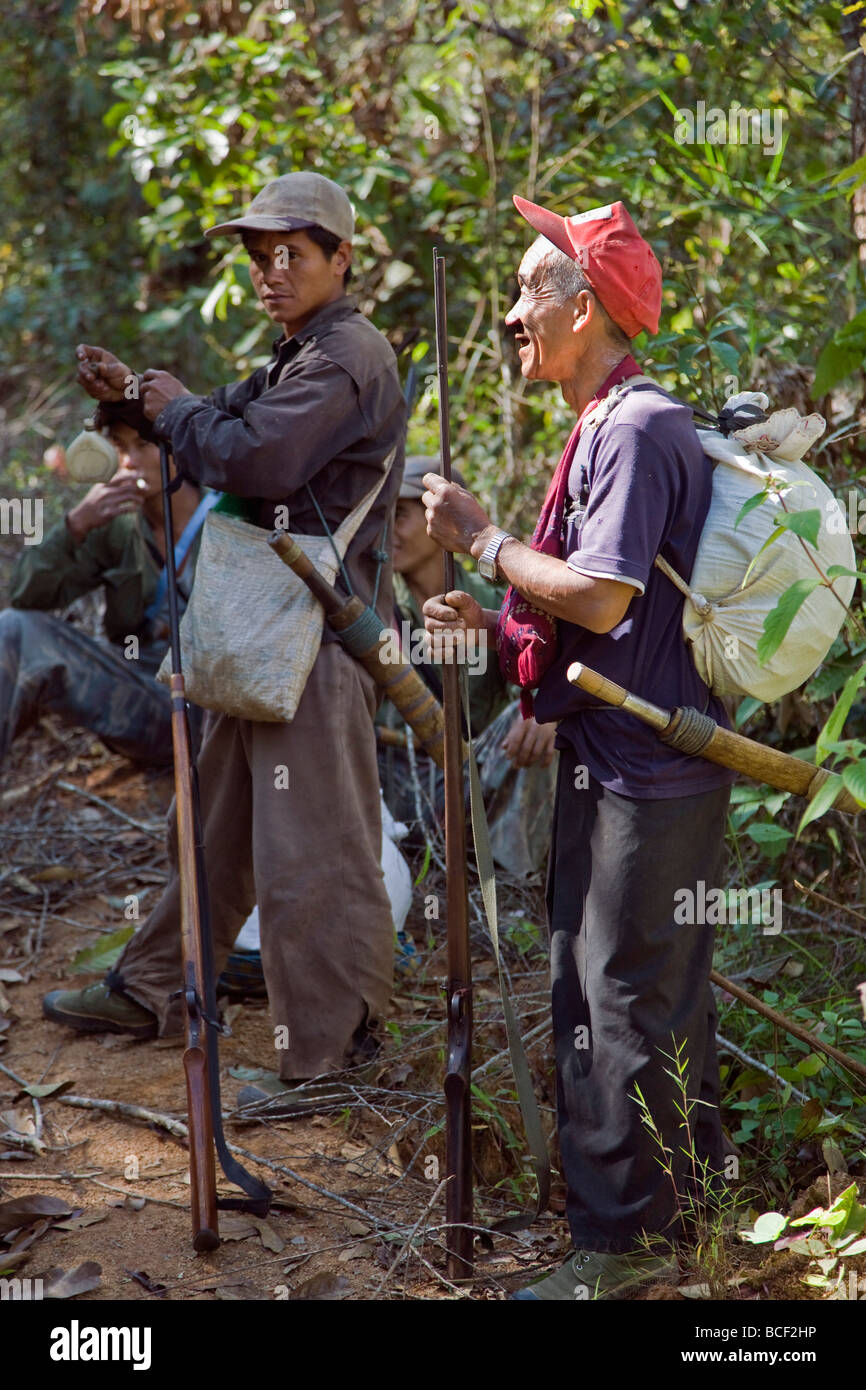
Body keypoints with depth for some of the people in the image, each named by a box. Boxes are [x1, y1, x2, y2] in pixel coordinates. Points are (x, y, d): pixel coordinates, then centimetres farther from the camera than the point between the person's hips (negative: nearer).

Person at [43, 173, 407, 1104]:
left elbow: (257, 460, -26)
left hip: (321, 630, -11)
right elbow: (230, 432, 23)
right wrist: (134, 394, 9)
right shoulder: (297, 356, 20)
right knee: (220, 817, 19)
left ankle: (330, 1045, 7)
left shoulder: (348, 355, -14)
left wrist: (178, 410, -10)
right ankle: (152, 991, 33)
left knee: (310, 844, -5)